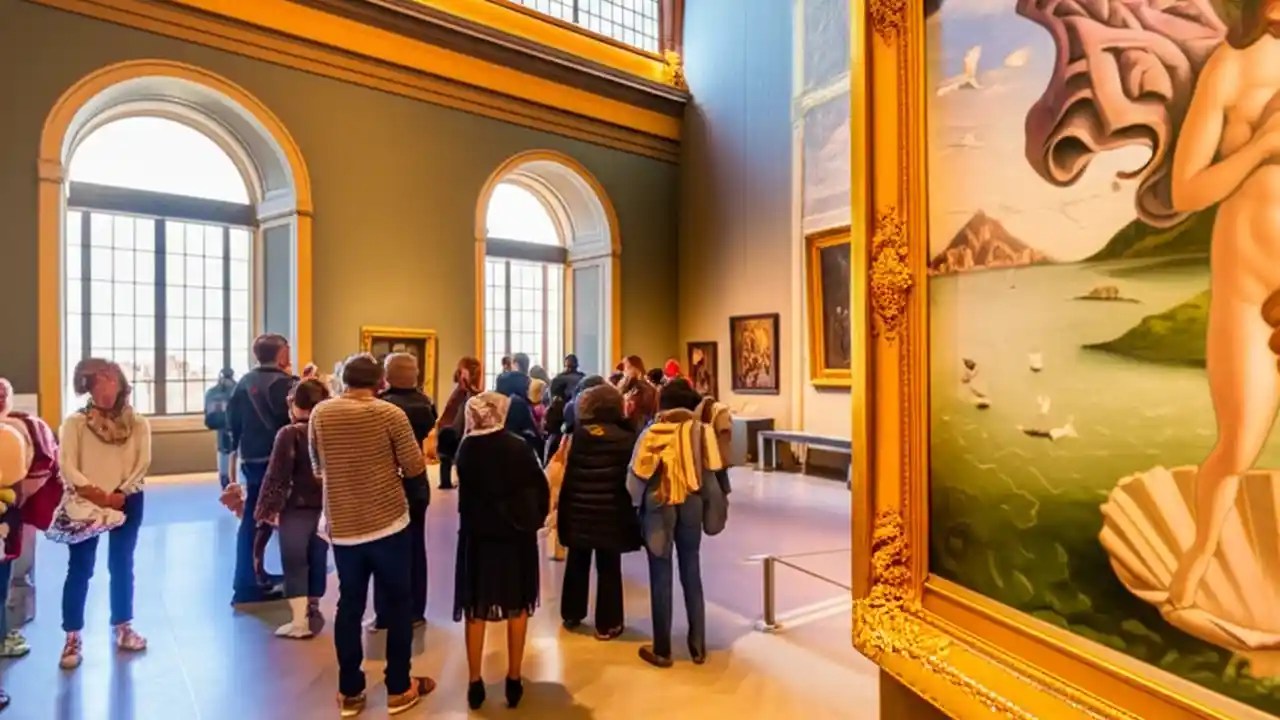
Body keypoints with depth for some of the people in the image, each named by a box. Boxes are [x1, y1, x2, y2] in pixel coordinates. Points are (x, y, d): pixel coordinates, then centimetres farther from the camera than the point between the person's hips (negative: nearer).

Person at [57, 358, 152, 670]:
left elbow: (143, 462, -3)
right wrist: (94, 492, -22)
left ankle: (123, 628, 25)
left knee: (122, 565, 12)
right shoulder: (75, 422, -2)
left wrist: (121, 492, -15)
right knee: (80, 568, 3)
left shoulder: (137, 422, 3)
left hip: (127, 501, 2)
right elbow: (67, 466, -9)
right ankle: (72, 638, 14)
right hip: (85, 502, -2)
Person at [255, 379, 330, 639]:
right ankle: (313, 612, 30)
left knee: (294, 564, 6)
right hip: (326, 508, 5)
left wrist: (266, 508, -5)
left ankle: (300, 621, 8)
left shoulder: (290, 434, -12)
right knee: (317, 561, 16)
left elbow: (277, 475, -13)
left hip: (296, 508, -5)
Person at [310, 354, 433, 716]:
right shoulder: (390, 413, -12)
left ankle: (349, 692, 24)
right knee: (397, 603, 10)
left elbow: (318, 467, 11)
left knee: (349, 606, 14)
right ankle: (399, 689, 20)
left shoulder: (320, 413, -2)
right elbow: (415, 470, -10)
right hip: (388, 522, -3)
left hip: (342, 526, 3)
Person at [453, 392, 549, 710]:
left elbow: (464, 491, 5)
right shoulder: (517, 447, -14)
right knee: (517, 607, 13)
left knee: (476, 610, 13)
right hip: (516, 533, -1)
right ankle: (514, 681, 21)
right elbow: (540, 488, -9)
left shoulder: (465, 449, -8)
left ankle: (475, 684, 22)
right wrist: (536, 519, 4)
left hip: (477, 535, 2)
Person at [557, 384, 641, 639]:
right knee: (609, 569, 8)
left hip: (578, 511, 3)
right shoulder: (626, 438, -10)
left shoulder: (577, 435, -3)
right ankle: (607, 624, 16)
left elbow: (567, 474, 1)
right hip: (612, 514, -3)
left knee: (577, 564, 18)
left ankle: (571, 614, 32)